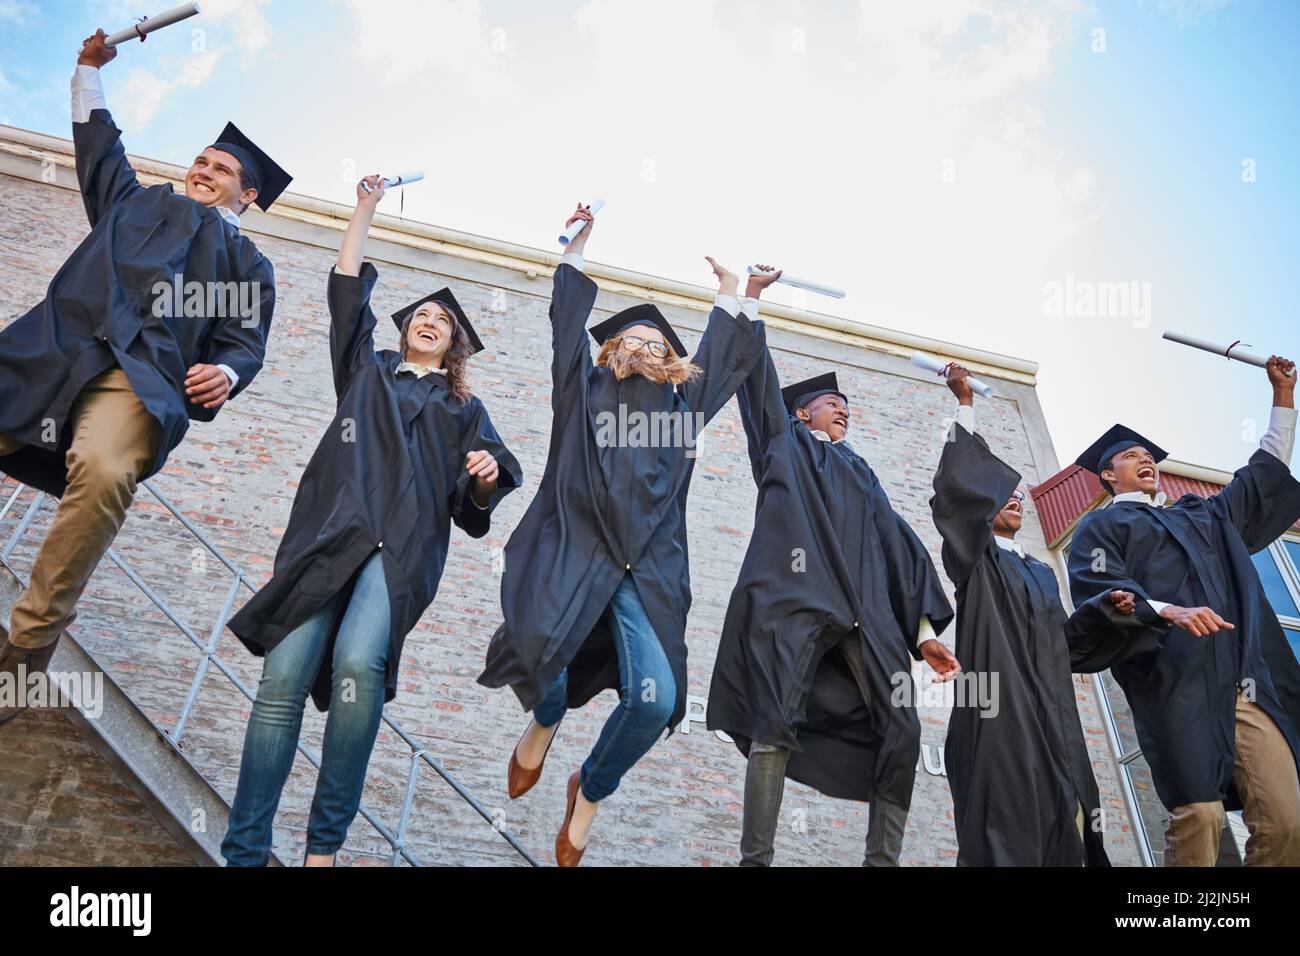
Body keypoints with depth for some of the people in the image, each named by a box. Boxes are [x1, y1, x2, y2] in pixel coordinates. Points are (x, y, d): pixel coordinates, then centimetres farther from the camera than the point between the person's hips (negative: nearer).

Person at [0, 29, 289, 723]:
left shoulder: (248, 262, 22)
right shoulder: (142, 202, 33)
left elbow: (245, 341, 9)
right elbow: (97, 145, 45)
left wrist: (226, 373, -11)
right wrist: (90, 69, 46)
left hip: (140, 373, -4)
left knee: (105, 473, -35)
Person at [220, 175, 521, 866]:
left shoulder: (463, 409, 23)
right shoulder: (367, 370, 29)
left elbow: (471, 508, 13)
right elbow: (347, 291, 23)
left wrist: (486, 480, -10)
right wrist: (366, 210, 28)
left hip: (404, 545, -2)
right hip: (329, 530, 2)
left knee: (358, 665, -27)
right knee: (283, 679, -14)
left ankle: (324, 845, -16)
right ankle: (244, 851, -7)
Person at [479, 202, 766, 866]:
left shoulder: (683, 406, 21)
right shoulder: (584, 389, 16)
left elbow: (721, 354, 32)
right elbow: (570, 314, 16)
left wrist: (728, 290, 41)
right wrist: (582, 237, 21)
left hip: (648, 570, 2)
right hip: (572, 550, -1)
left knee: (654, 699, -18)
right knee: (539, 655, -25)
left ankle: (589, 792, 16)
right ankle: (546, 720, 17)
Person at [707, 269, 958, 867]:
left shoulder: (861, 473, 32)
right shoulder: (784, 442, 24)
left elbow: (899, 546, 24)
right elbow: (756, 370, 19)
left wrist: (924, 628, 14)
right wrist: (752, 295, 22)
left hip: (862, 611, 5)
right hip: (791, 599, -4)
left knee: (900, 733, -8)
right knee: (775, 727, -17)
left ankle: (882, 861, -1)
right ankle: (755, 860, -13)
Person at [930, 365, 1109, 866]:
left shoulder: (1043, 572, 27)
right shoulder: (976, 558, 7)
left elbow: (1062, 637, 23)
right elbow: (958, 483, -7)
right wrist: (965, 404, -4)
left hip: (1053, 711, 6)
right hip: (998, 704, -6)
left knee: (1058, 825, 0)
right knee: (1008, 828, -14)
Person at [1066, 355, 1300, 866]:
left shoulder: (1203, 515, 32)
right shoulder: (1102, 526, 12)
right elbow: (1102, 594, -5)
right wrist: (1166, 611, -22)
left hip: (1249, 684, 6)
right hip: (1177, 688, -5)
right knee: (1199, 817, -17)